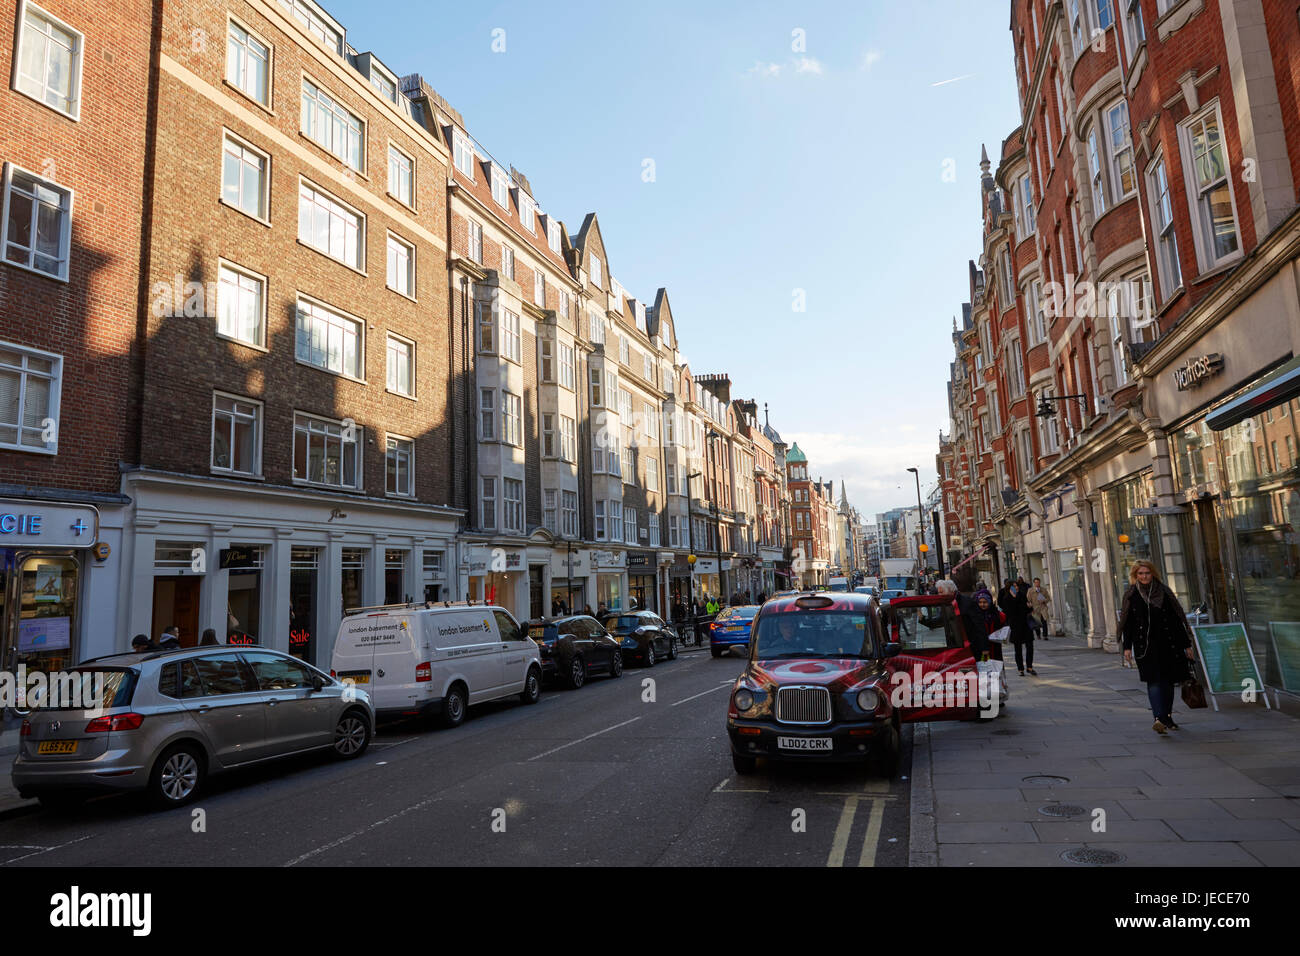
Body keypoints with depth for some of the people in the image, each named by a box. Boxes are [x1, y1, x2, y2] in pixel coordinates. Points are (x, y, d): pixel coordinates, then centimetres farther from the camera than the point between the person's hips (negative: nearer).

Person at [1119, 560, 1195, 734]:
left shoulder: (1164, 592, 6)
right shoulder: (1131, 596, 3)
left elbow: (1177, 619, 7)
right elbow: (1127, 624, 3)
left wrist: (1186, 644, 5)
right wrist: (1127, 647, -4)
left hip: (1167, 644, 2)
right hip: (1145, 646, -2)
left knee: (1167, 681, 8)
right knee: (1153, 680, -11)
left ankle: (1167, 717, 22)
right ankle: (1159, 718, -20)